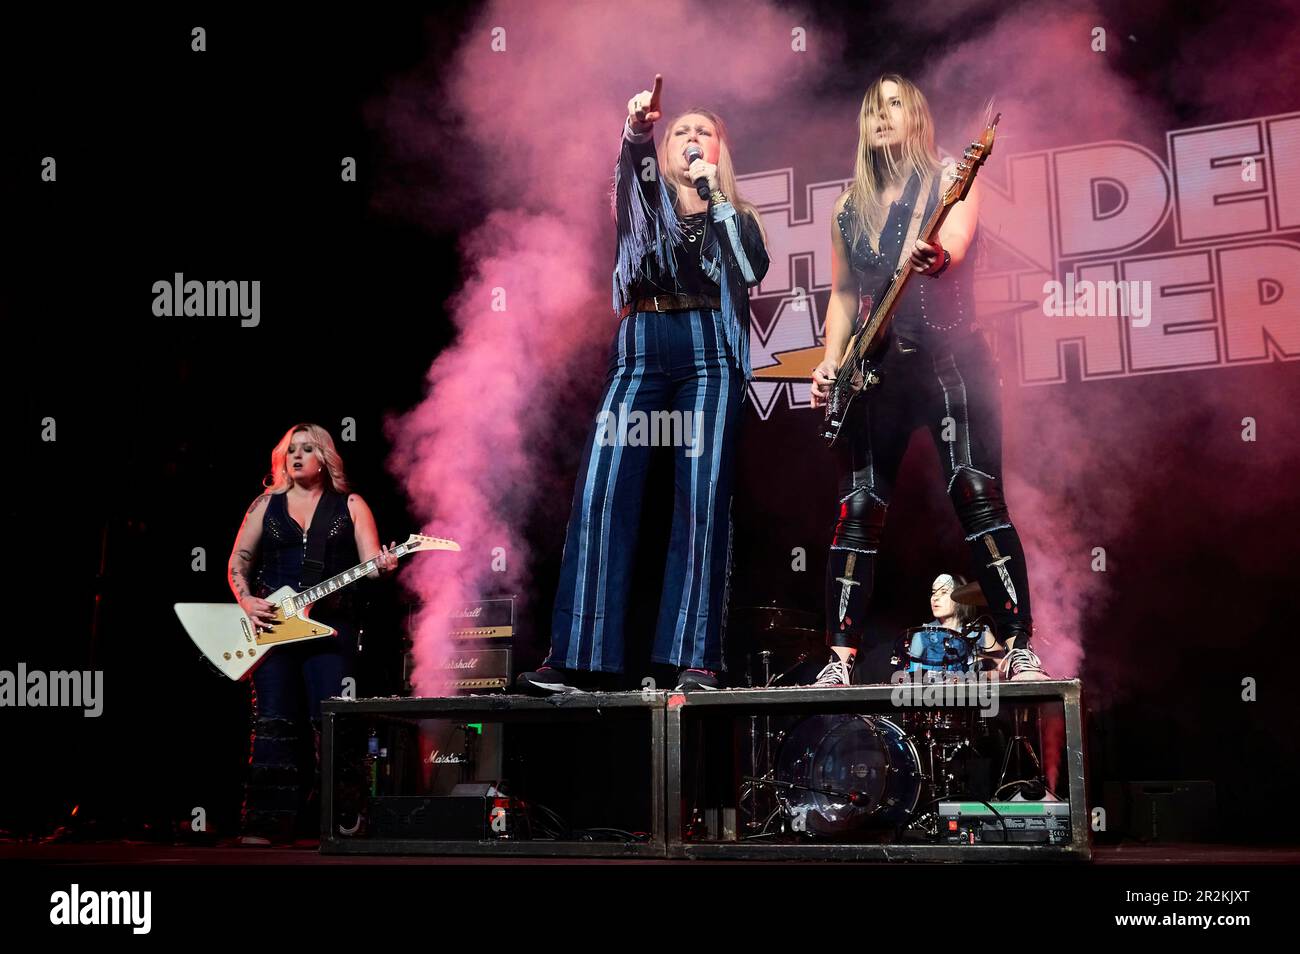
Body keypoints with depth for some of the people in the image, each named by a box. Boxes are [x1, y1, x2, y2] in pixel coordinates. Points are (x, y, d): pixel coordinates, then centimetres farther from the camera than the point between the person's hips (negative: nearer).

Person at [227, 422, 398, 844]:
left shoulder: (350, 505, 9)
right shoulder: (266, 504, 13)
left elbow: (370, 562, 0)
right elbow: (238, 563, 15)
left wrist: (382, 566, -23)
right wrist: (246, 601, -3)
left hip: (329, 625, -1)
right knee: (274, 726, -3)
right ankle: (263, 827, 1)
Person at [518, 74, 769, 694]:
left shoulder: (735, 214, 21)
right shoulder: (645, 197, 21)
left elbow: (753, 269, 0)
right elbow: (633, 161, -3)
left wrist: (715, 195, 1)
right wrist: (636, 128, -25)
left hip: (710, 351, 0)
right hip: (640, 351, 1)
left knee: (703, 499, -11)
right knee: (600, 493, -11)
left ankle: (695, 659, -10)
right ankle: (574, 656, -12)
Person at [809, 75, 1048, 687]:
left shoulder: (949, 180, 3)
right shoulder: (849, 208, 15)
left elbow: (955, 243, -18)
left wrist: (934, 257, -42)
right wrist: (830, 363, 6)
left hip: (950, 359, -4)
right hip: (876, 368, 4)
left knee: (979, 496, -13)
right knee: (859, 509, -1)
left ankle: (1019, 650, -7)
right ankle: (840, 659, 5)